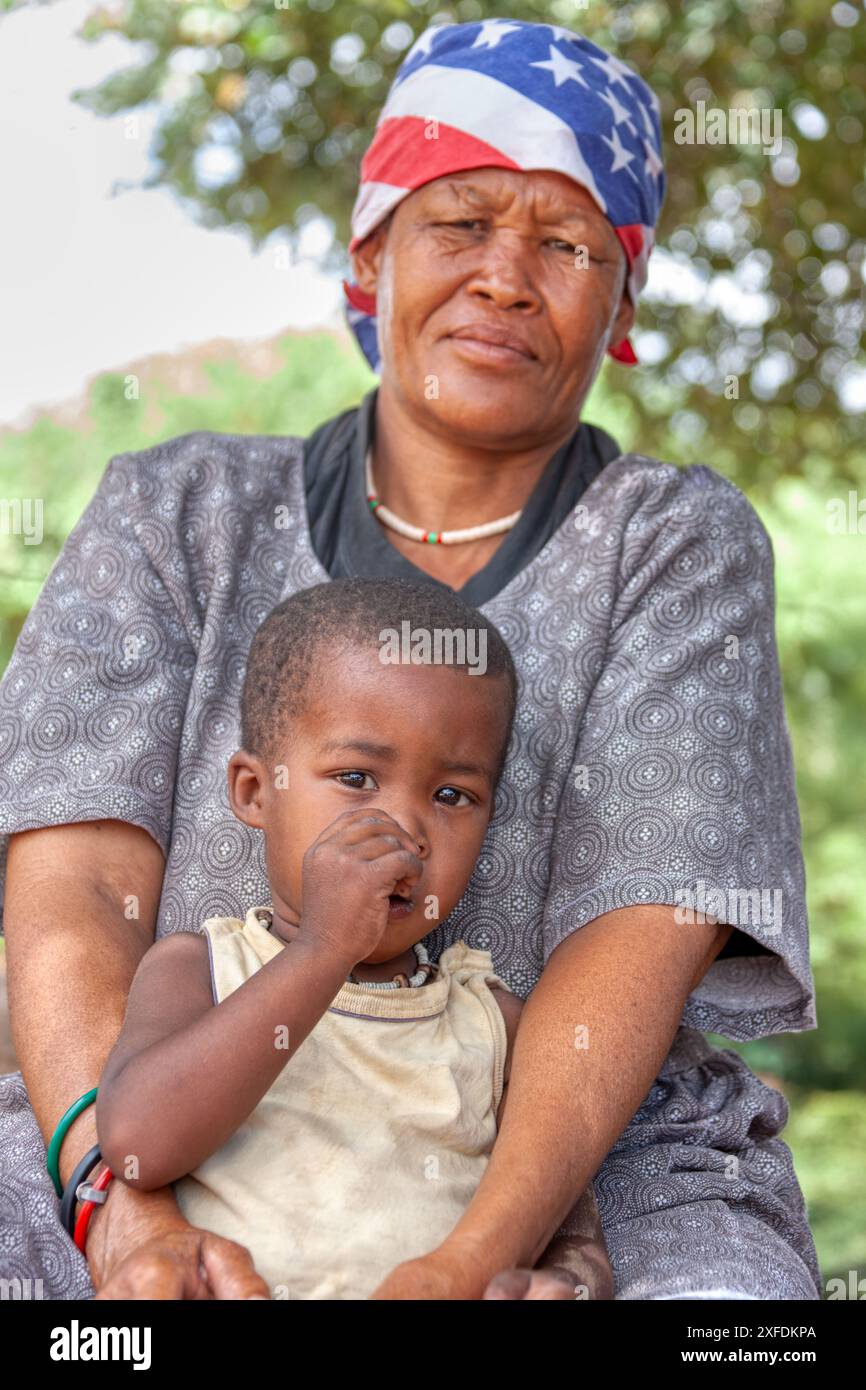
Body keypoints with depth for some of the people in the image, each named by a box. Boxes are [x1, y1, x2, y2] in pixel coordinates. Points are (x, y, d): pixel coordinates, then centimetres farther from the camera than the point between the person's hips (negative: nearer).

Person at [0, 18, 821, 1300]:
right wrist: (125, 1207, -23)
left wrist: (471, 1263, -23)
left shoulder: (679, 545, 3)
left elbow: (642, 941, -9)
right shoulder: (178, 518, 6)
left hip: (582, 1162, -1)